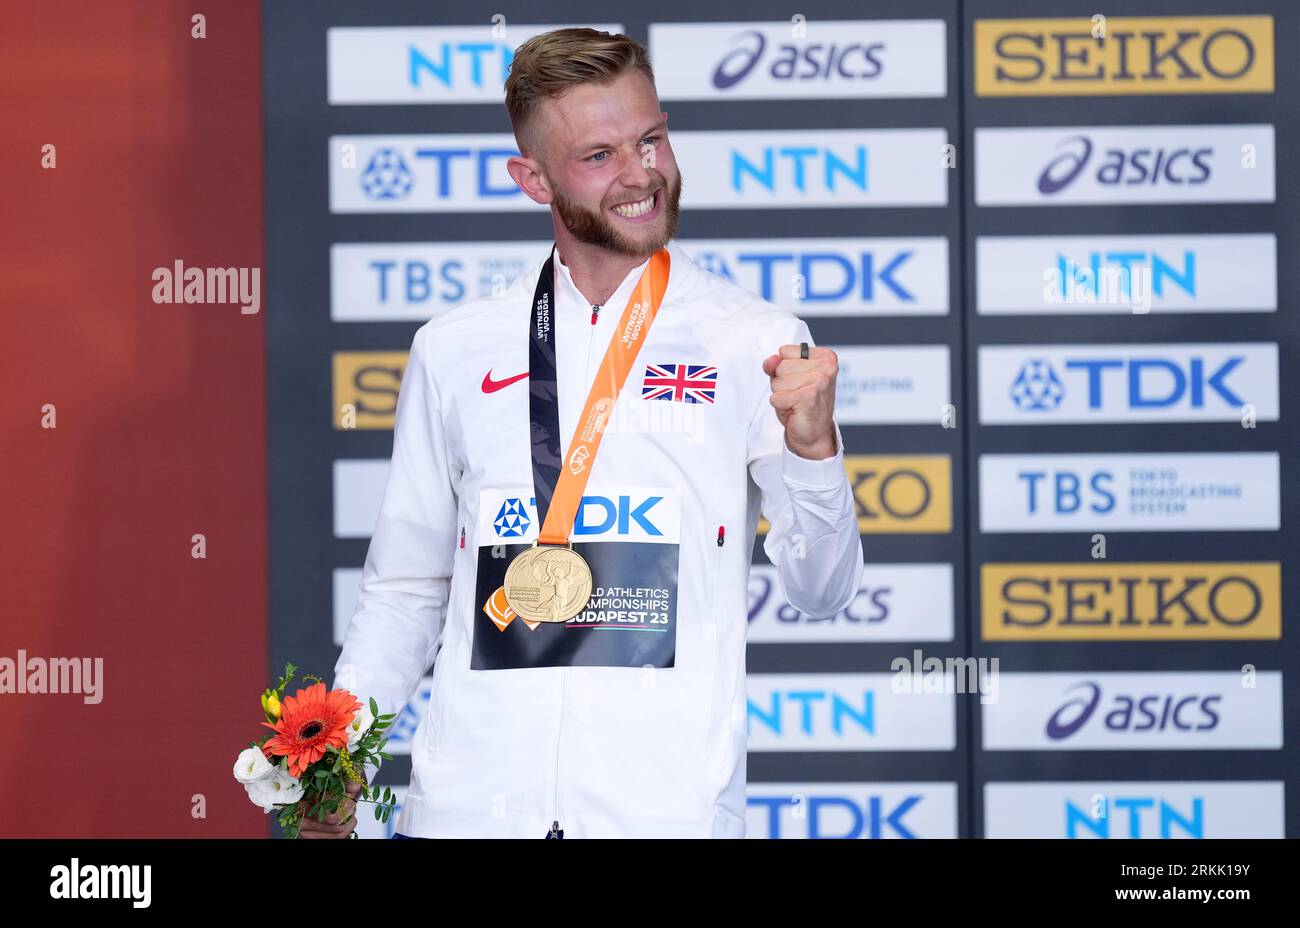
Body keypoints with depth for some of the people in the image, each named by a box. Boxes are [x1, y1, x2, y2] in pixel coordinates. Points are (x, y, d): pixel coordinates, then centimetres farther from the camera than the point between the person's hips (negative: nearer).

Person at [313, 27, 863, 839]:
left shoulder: (758, 344, 4)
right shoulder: (453, 352, 10)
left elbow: (824, 591, 0)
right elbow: (406, 589, 15)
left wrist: (812, 447, -16)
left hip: (669, 803, -2)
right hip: (471, 801, 2)